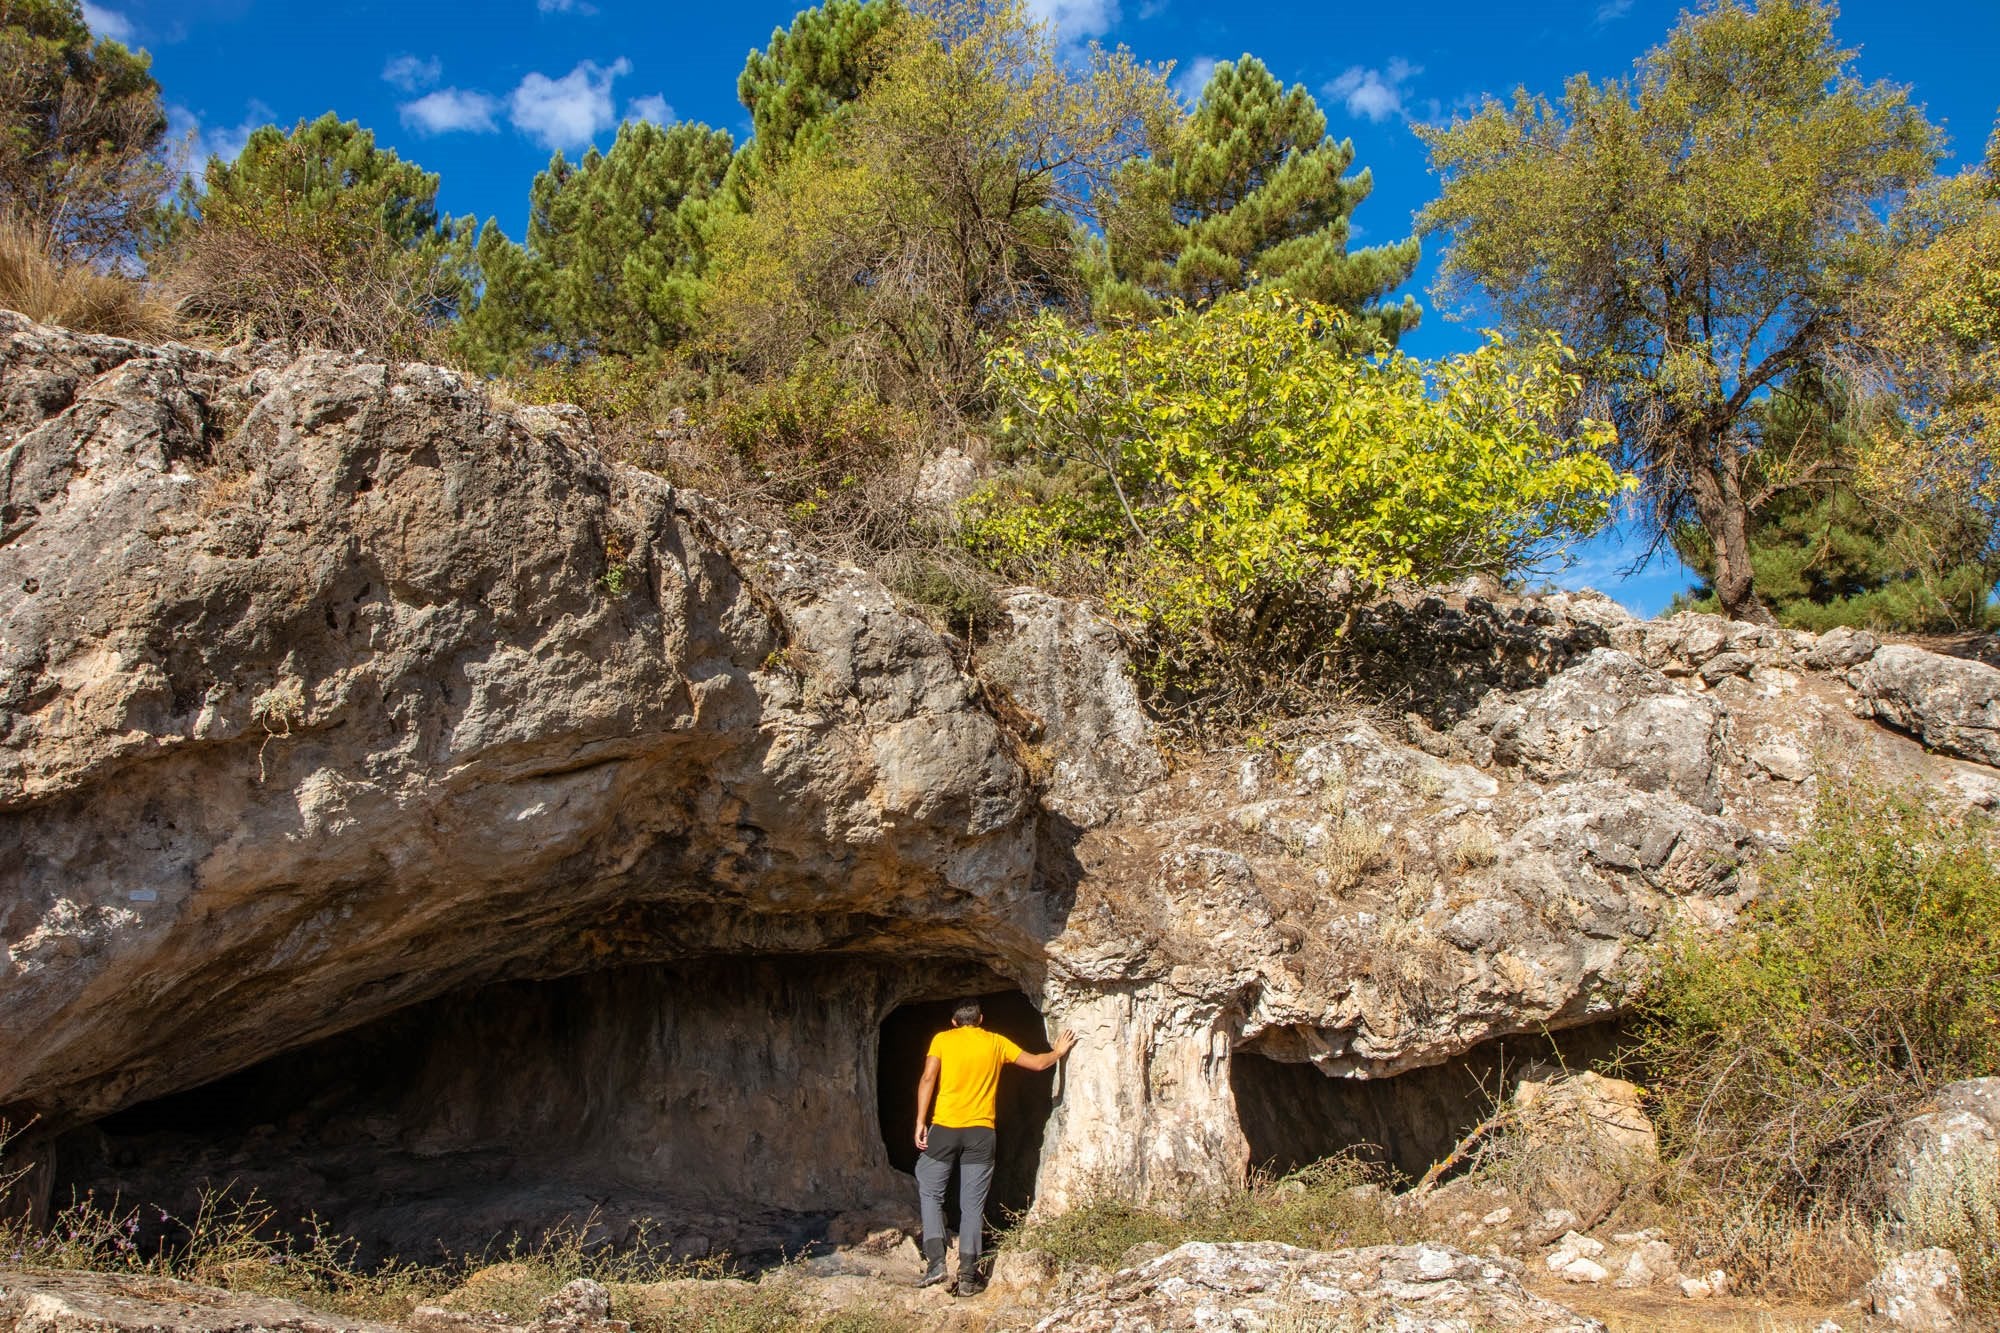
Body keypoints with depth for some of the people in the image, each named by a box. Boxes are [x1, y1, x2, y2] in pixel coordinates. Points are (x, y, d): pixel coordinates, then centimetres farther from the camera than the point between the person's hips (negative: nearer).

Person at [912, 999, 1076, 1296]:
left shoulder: (942, 1039, 4)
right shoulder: (996, 1042, 10)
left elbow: (928, 1078, -8)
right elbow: (1039, 1063, 16)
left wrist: (920, 1121, -7)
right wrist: (1060, 1051, 35)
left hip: (944, 1127, -1)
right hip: (980, 1132, 2)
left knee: (930, 1192, 13)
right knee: (973, 1205, 7)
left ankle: (935, 1262, -1)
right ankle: (967, 1276, 4)